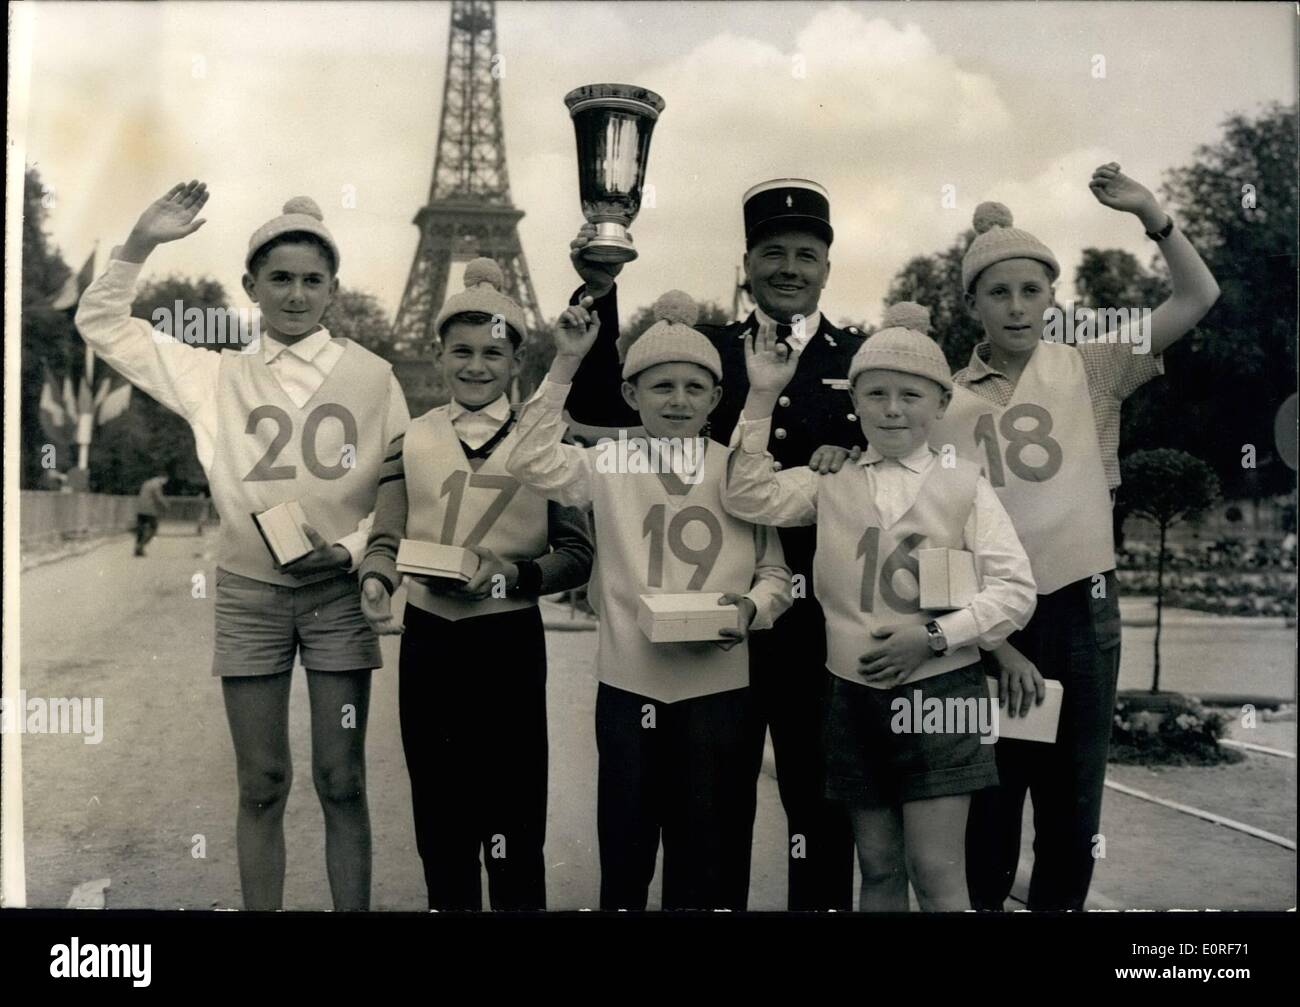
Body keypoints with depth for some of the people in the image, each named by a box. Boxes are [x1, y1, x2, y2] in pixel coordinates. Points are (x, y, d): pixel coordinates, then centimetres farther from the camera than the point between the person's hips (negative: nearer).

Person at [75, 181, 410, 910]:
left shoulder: (371, 375, 1)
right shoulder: (217, 376, 5)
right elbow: (102, 326, 7)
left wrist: (354, 550, -13)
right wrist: (142, 242, -5)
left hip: (339, 592, -1)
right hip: (250, 595, 1)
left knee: (341, 780, 4)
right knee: (261, 784, 8)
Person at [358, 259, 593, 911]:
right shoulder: (411, 441, 6)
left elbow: (578, 555, -1)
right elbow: (386, 540, 1)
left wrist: (511, 575, -17)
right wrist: (375, 581, -20)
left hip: (508, 641, -2)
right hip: (427, 639, 3)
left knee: (511, 820, 1)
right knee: (439, 816, 13)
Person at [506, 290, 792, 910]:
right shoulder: (609, 465, 1)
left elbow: (775, 572, 4)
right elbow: (531, 462, -13)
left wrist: (750, 609, -17)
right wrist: (565, 366, -15)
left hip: (719, 687, 0)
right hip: (629, 683, 0)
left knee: (710, 860, 9)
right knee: (625, 847, 13)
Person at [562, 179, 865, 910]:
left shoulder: (866, 357, 4)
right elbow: (595, 405, -6)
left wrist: (854, 452, -21)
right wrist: (601, 294, -19)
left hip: (822, 614, 0)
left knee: (820, 795, 12)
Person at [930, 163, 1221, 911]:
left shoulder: (1087, 369, 2)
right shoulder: (949, 403, 0)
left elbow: (1199, 297, -3)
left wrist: (1149, 211, -16)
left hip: (1081, 607, 1)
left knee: (1072, 808, 13)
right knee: (988, 809, 11)